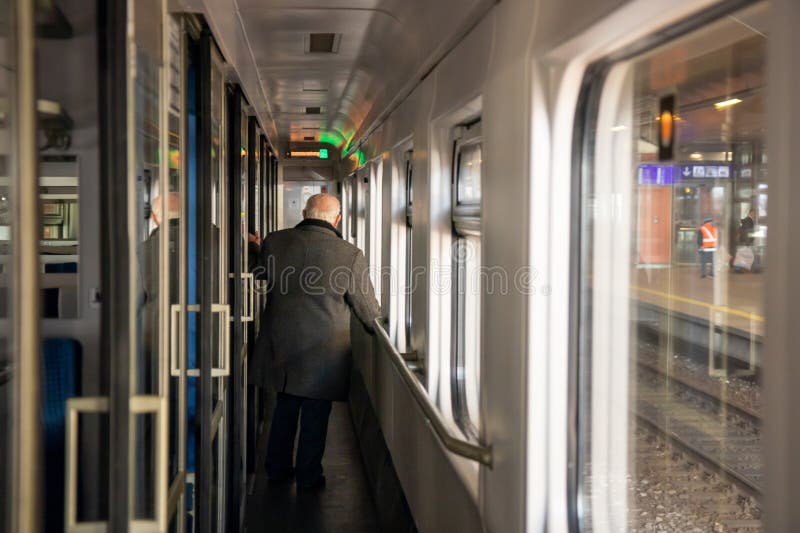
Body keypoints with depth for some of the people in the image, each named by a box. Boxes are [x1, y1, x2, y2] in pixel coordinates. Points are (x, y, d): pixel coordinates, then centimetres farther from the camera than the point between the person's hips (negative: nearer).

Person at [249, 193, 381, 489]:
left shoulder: (274, 242, -6)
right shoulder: (350, 255, -14)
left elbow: (261, 277, 14)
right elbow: (368, 309, -5)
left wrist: (258, 249, 31)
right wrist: (378, 331, 16)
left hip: (280, 343, 4)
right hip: (322, 353, -4)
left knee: (285, 407, 20)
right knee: (315, 414, 10)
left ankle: (277, 469, 31)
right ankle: (308, 477, 21)